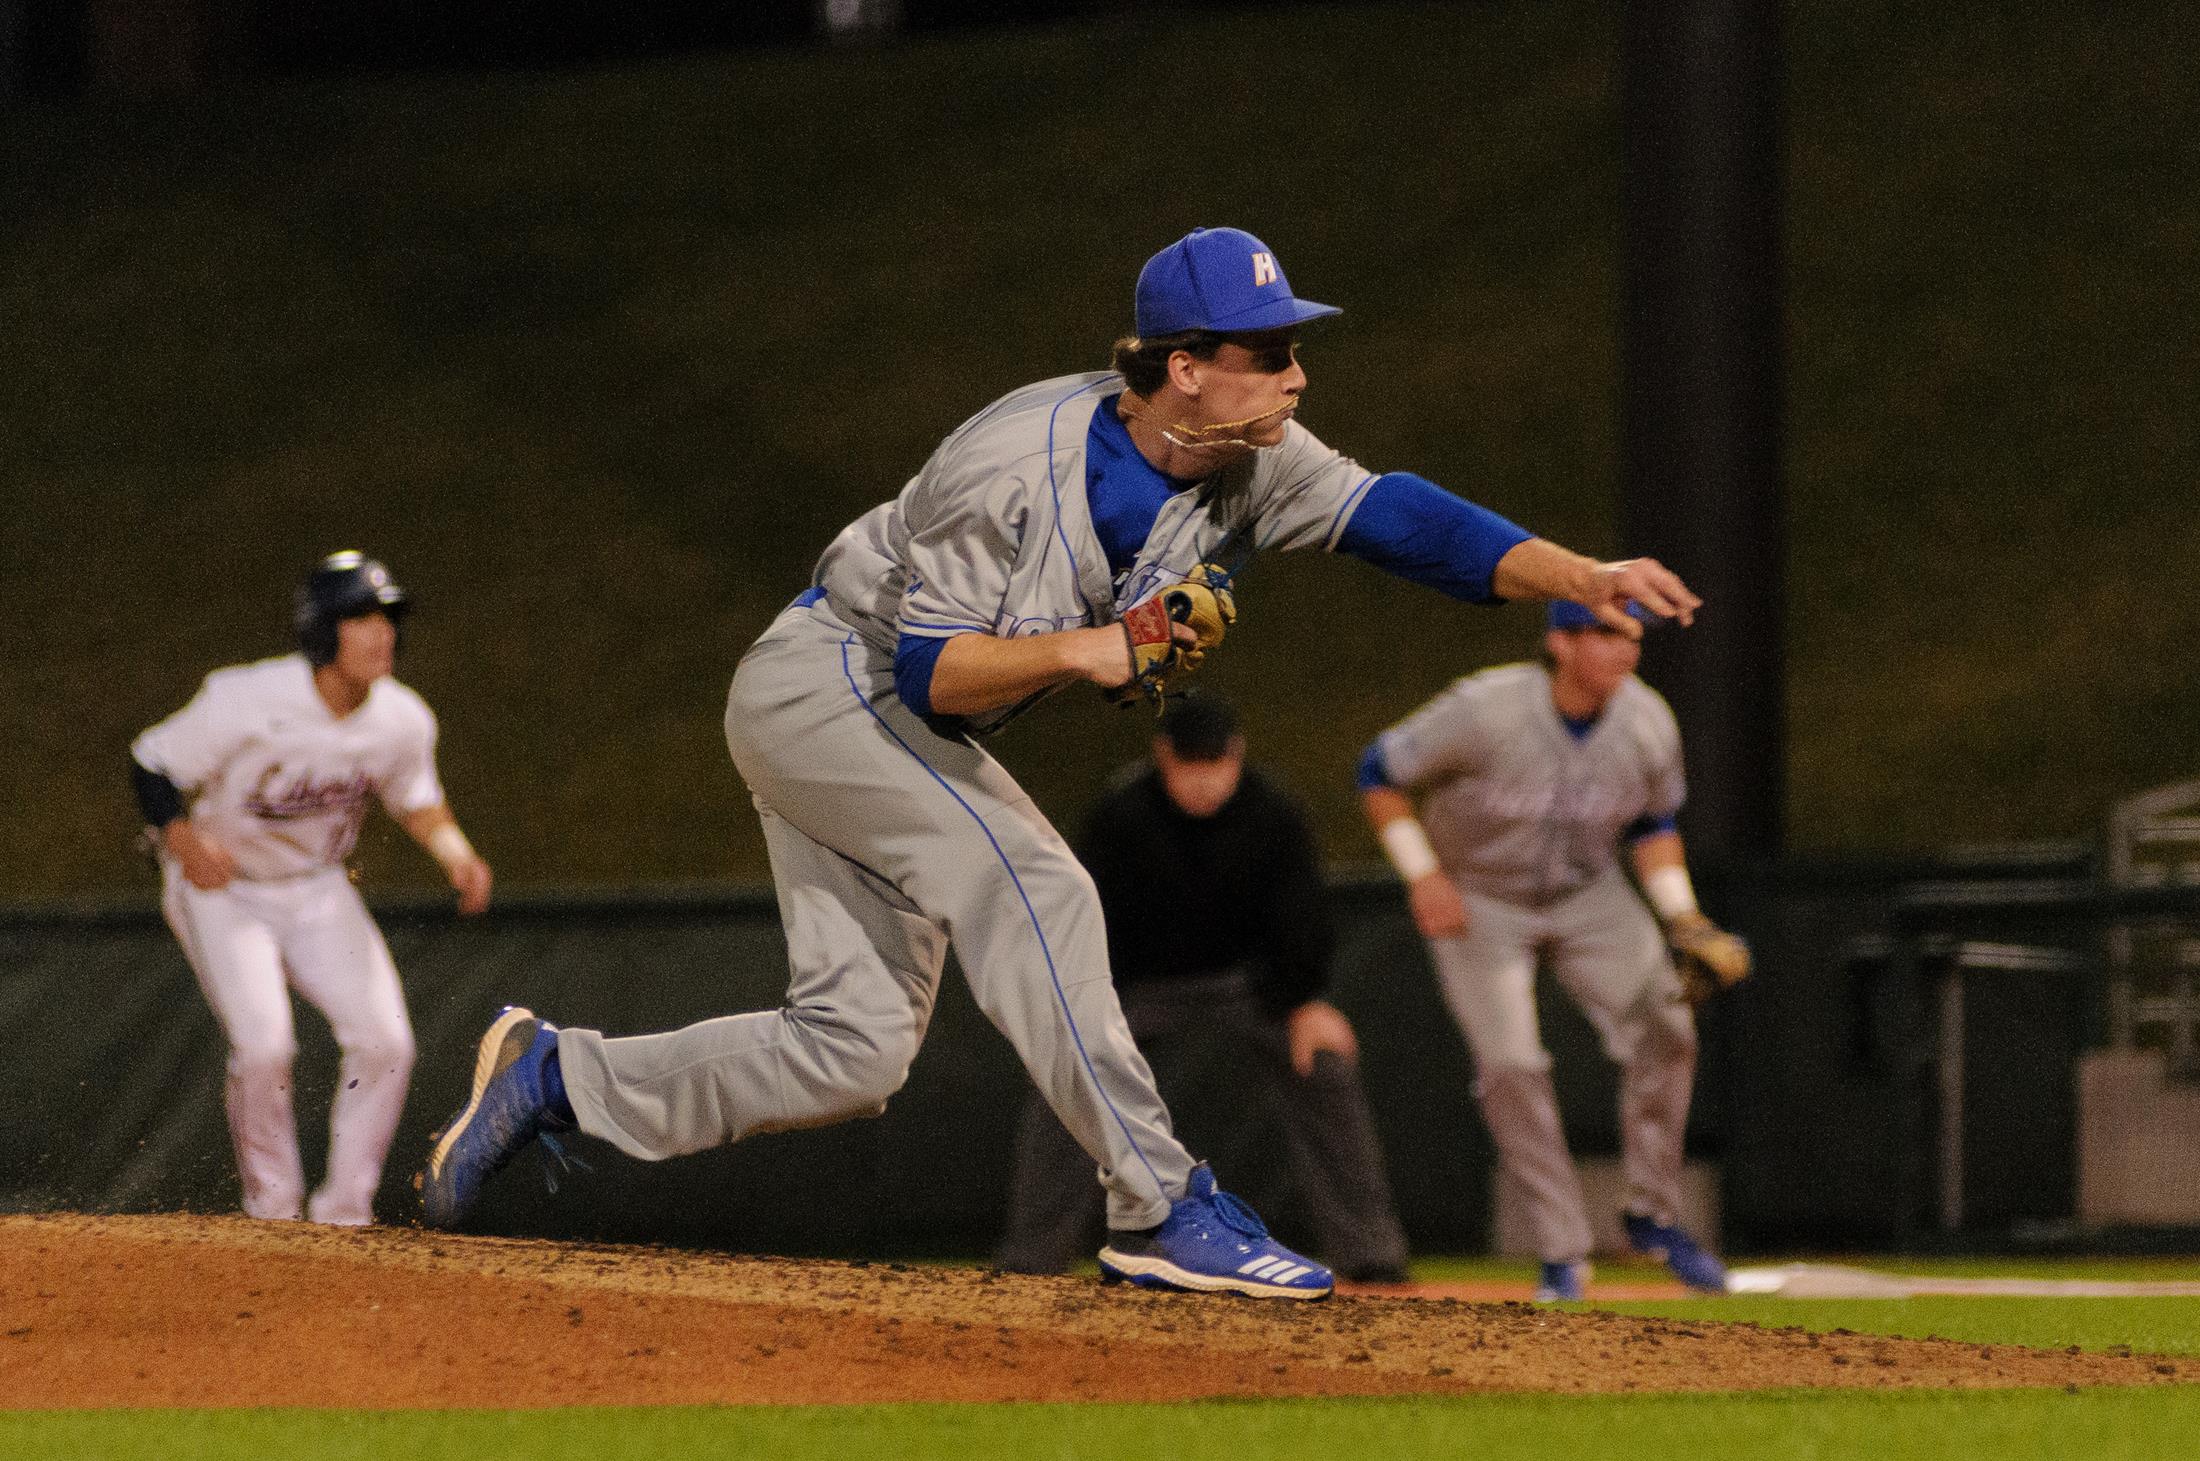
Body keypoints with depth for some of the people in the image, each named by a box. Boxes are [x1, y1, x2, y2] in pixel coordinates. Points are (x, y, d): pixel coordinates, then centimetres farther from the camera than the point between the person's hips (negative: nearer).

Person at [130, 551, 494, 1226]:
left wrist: (453, 849, -11)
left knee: (384, 1040, -9)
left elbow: (415, 799, 8)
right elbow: (152, 764, -17)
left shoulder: (403, 721, -12)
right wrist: (183, 838, -33)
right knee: (263, 1045, -22)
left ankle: (344, 1209, 8)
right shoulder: (244, 702, -28)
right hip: (221, 890, -4)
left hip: (318, 892, 5)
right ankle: (274, 1210, 0)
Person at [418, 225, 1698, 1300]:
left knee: (856, 1048, 3)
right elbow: (930, 673, -26)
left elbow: (1392, 515, -19)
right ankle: (1162, 1209, -25)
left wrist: (1580, 578, -31)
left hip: (894, 723, 8)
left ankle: (559, 1075, 17)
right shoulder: (1019, 465, -29)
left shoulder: (1249, 460, -9)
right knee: (1031, 887, -25)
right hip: (823, 680, -8)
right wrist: (1081, 649, -41)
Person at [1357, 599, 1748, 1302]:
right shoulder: (1484, 711, -29)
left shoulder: (1648, 726, -15)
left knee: (1663, 1027, -14)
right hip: (1475, 899, -3)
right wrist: (1423, 875, -21)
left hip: (1588, 895, 3)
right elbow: (1381, 773, -15)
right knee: (1510, 1065, -16)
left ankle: (1653, 1214, 3)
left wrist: (1683, 917, -8)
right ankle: (1564, 1253, -5)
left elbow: (1653, 822, 4)